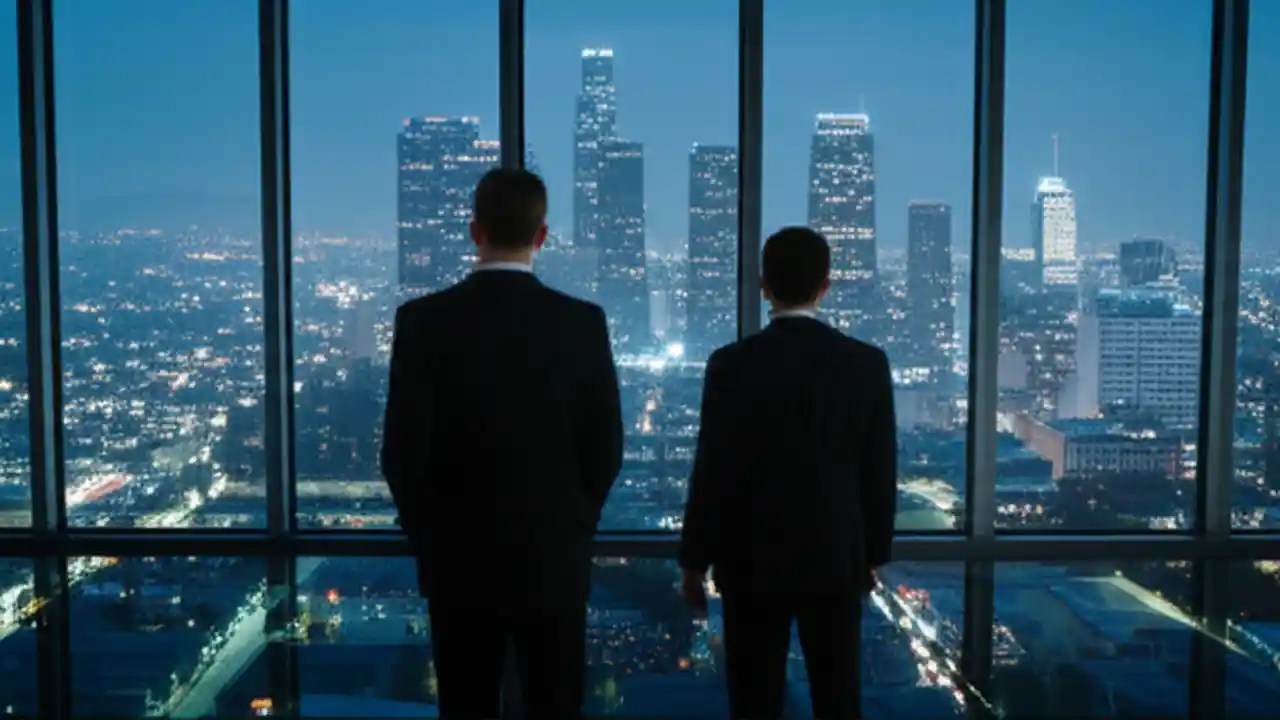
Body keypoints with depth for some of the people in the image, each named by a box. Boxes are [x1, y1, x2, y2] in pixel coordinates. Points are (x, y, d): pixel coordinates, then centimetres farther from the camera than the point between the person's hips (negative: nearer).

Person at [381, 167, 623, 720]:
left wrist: (429, 537, 8)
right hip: (555, 556, 1)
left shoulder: (422, 321, -10)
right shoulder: (583, 323, -7)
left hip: (459, 557, 0)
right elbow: (605, 448, -2)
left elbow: (403, 451, -9)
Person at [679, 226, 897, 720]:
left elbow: (712, 473, -8)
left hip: (752, 560, -2)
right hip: (837, 558, 2)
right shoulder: (868, 363, -4)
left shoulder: (732, 364, -11)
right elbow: (880, 472, 1)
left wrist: (694, 561, 2)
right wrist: (874, 554, 13)